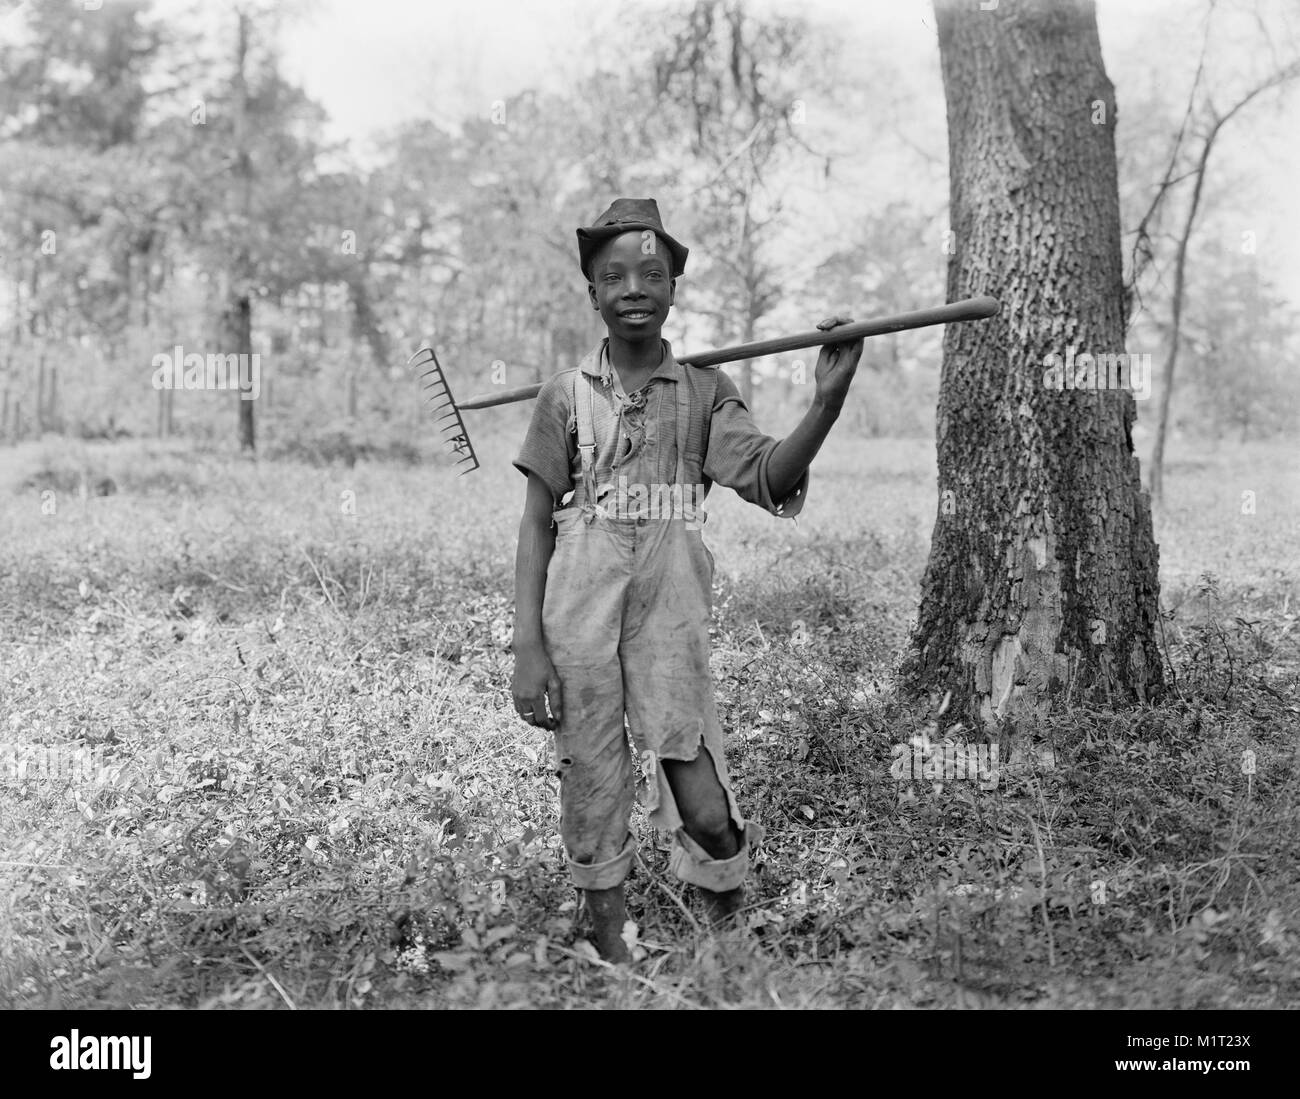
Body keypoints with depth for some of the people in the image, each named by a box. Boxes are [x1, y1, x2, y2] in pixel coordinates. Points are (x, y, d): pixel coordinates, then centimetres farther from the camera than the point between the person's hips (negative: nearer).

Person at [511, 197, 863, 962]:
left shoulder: (706, 391, 6)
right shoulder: (568, 396, 6)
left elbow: (767, 480, -9)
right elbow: (537, 526, 6)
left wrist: (829, 401, -26)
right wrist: (527, 647, -2)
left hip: (671, 617, 0)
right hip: (577, 618, 1)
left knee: (704, 811, -7)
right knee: (593, 797, 7)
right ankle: (612, 951, 25)